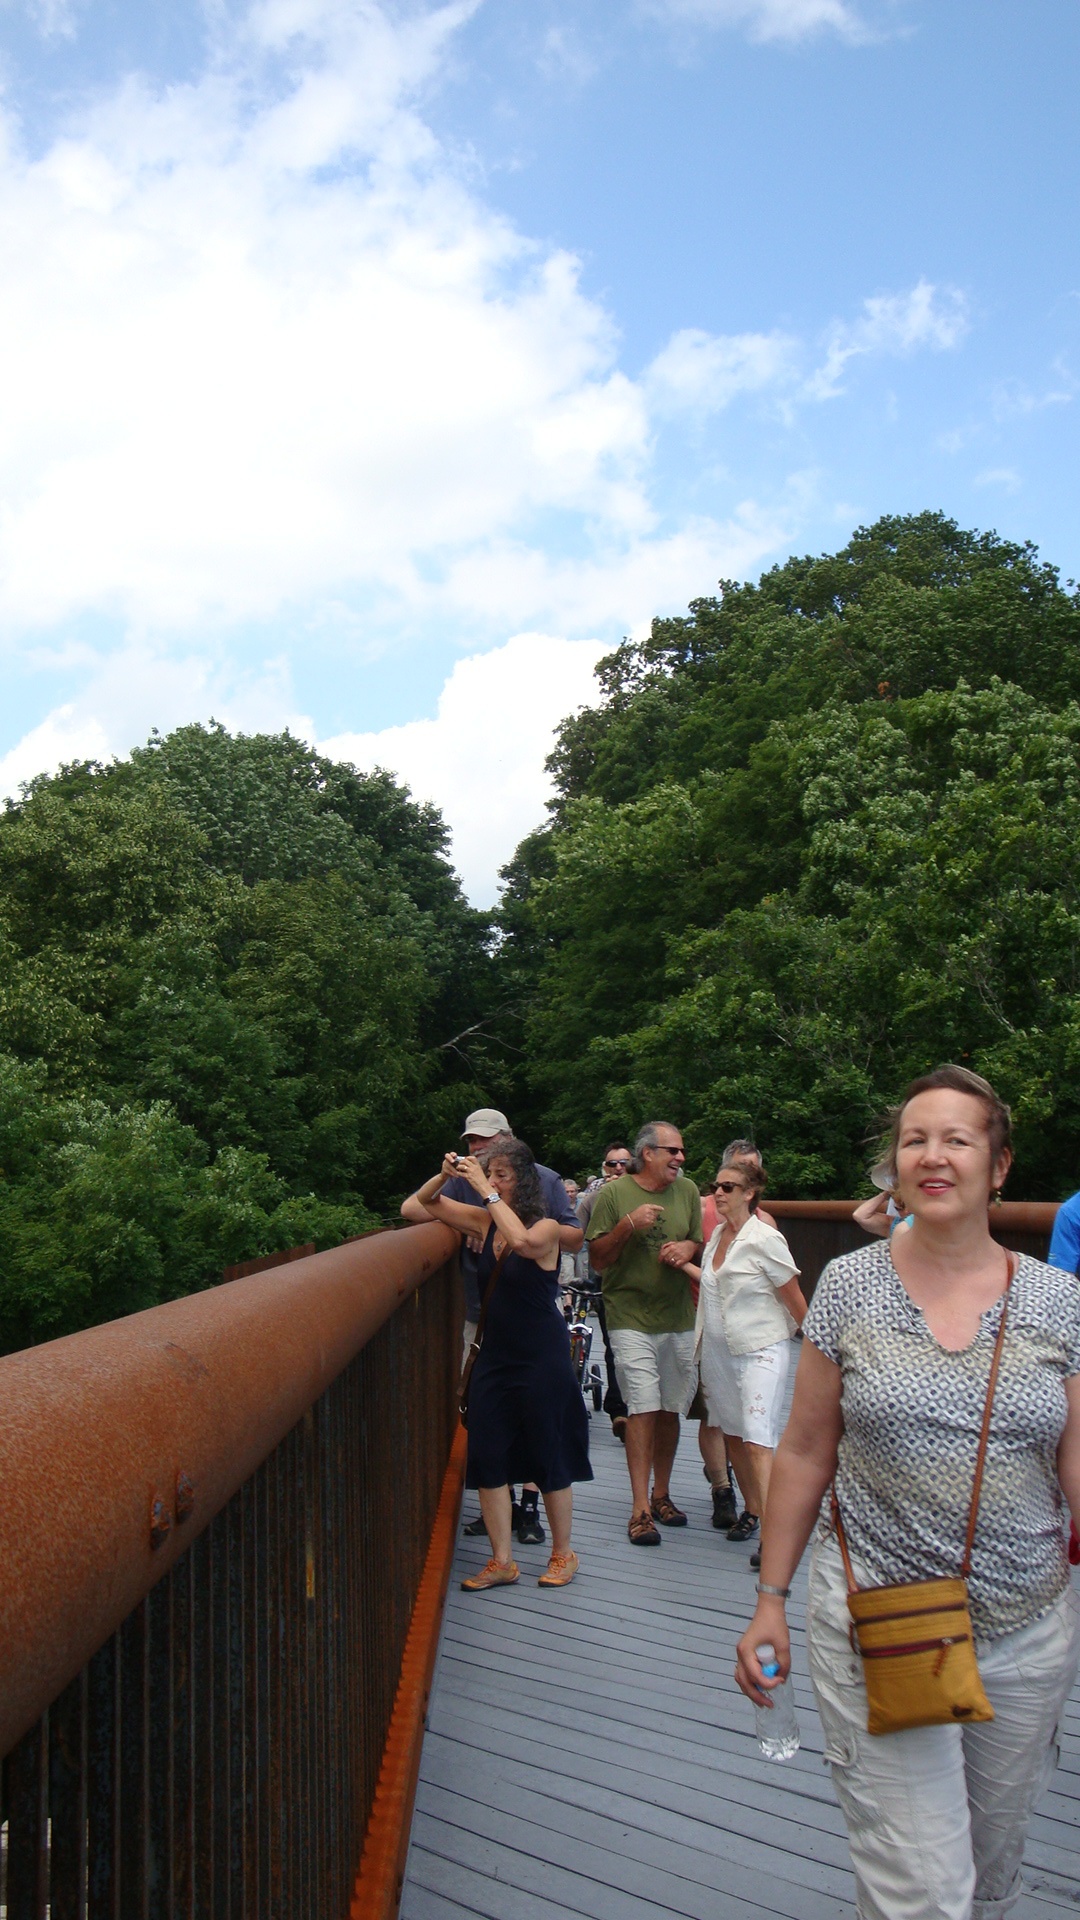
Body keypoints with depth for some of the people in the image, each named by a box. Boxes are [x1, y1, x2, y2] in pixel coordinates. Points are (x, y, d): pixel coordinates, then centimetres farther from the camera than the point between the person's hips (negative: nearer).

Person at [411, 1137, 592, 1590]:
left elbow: (522, 1241, -36)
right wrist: (445, 1175, -9)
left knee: (550, 1459, 6)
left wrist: (486, 1191, -31)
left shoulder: (546, 1228, -12)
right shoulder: (485, 1222, 2)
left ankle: (563, 1554, 24)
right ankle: (501, 1562, 16)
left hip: (542, 1357, -5)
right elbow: (426, 1202, 11)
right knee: (486, 1458, 4)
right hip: (494, 1356, 5)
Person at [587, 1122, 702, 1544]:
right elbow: (598, 1258, -5)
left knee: (670, 1409, 11)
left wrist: (689, 1248, -7)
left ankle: (661, 1494, 27)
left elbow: (701, 1246, 16)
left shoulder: (687, 1191, 7)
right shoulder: (613, 1194, -5)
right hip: (631, 1317, -4)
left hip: (679, 1318, 4)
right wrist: (629, 1225, -20)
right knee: (643, 1408, -10)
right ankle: (641, 1509, -4)